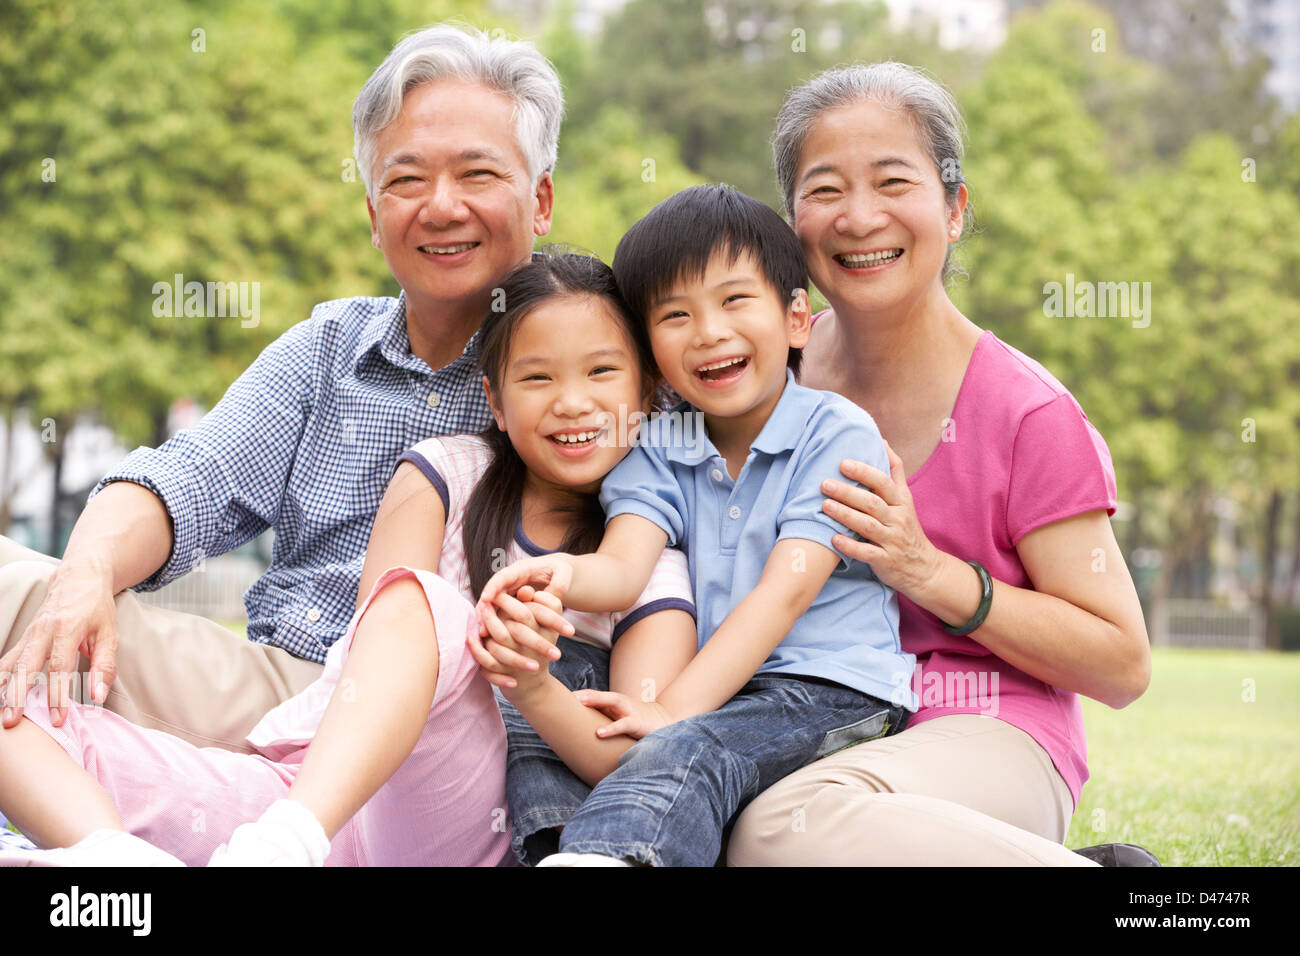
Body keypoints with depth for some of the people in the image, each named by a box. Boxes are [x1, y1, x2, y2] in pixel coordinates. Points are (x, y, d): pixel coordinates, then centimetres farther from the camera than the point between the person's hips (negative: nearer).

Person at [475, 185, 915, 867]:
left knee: (687, 752, -36)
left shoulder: (839, 434, -2)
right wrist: (563, 576, -34)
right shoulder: (657, 453, 11)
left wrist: (676, 708, -23)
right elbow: (624, 566, -7)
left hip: (834, 696, -6)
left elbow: (786, 589, -12)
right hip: (712, 698, 7)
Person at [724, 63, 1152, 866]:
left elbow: (1123, 666, -4)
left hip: (989, 742, -5)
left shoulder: (1029, 416, -6)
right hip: (819, 734, 5)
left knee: (784, 828, -38)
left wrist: (930, 574, -14)